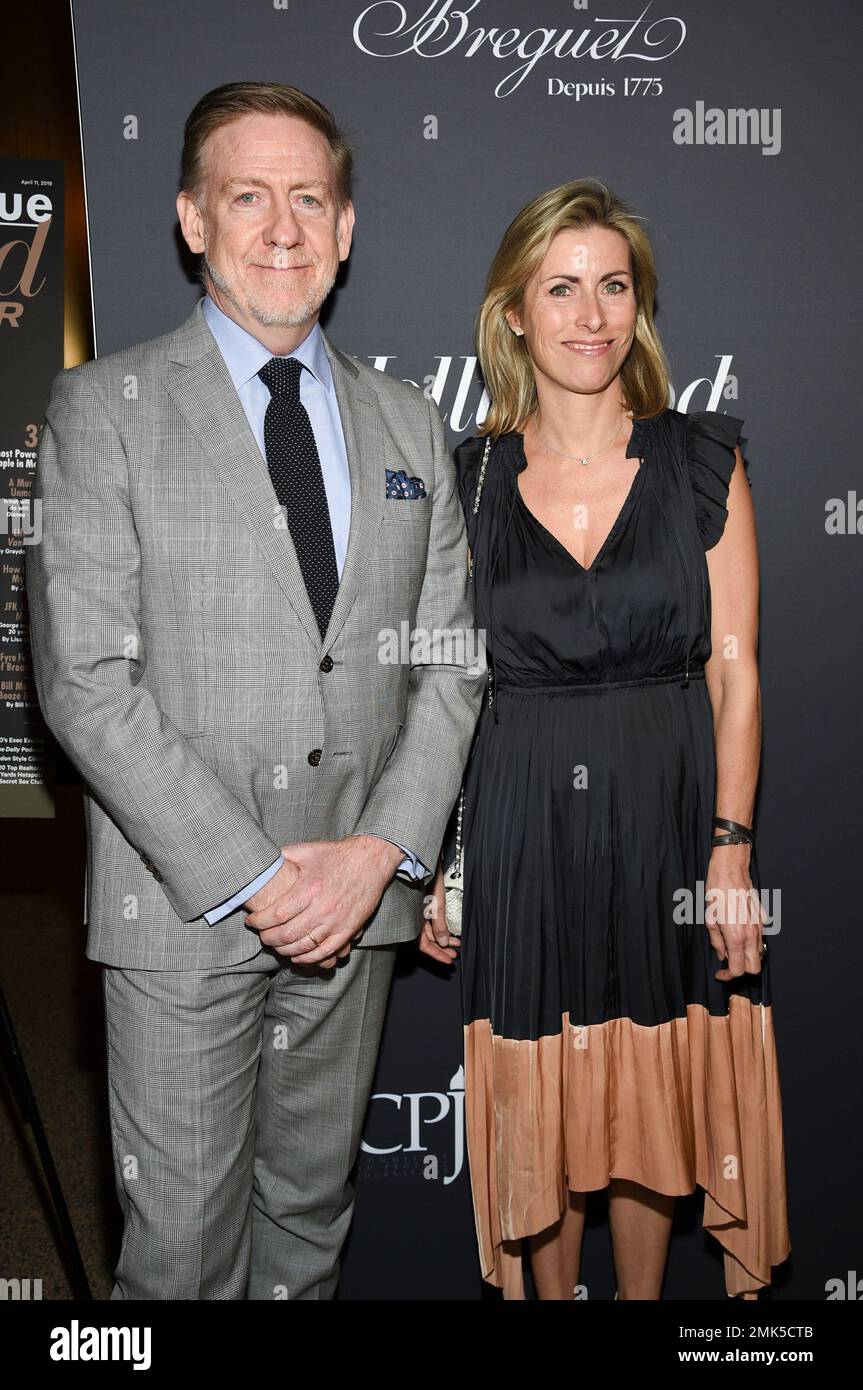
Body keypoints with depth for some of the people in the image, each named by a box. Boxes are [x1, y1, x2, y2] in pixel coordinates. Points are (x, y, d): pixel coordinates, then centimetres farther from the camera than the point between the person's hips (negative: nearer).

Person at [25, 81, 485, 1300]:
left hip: (358, 899, 4)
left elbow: (450, 663, 6)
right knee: (182, 1237, 7)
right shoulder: (104, 407, -4)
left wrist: (383, 850, -8)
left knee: (313, 1207, 19)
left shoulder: (410, 425, 9)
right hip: (182, 903, -3)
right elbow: (84, 678, -11)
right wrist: (252, 874, -15)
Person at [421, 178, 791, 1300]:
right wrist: (437, 861, 0)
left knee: (655, 1101, 13)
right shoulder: (467, 478, 2)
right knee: (538, 1104, 12)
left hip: (668, 812, 0)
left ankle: (643, 1293, 37)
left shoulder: (704, 461, 1)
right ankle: (552, 1293, 37)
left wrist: (732, 843, -8)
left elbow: (734, 668, -1)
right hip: (519, 819, 1)